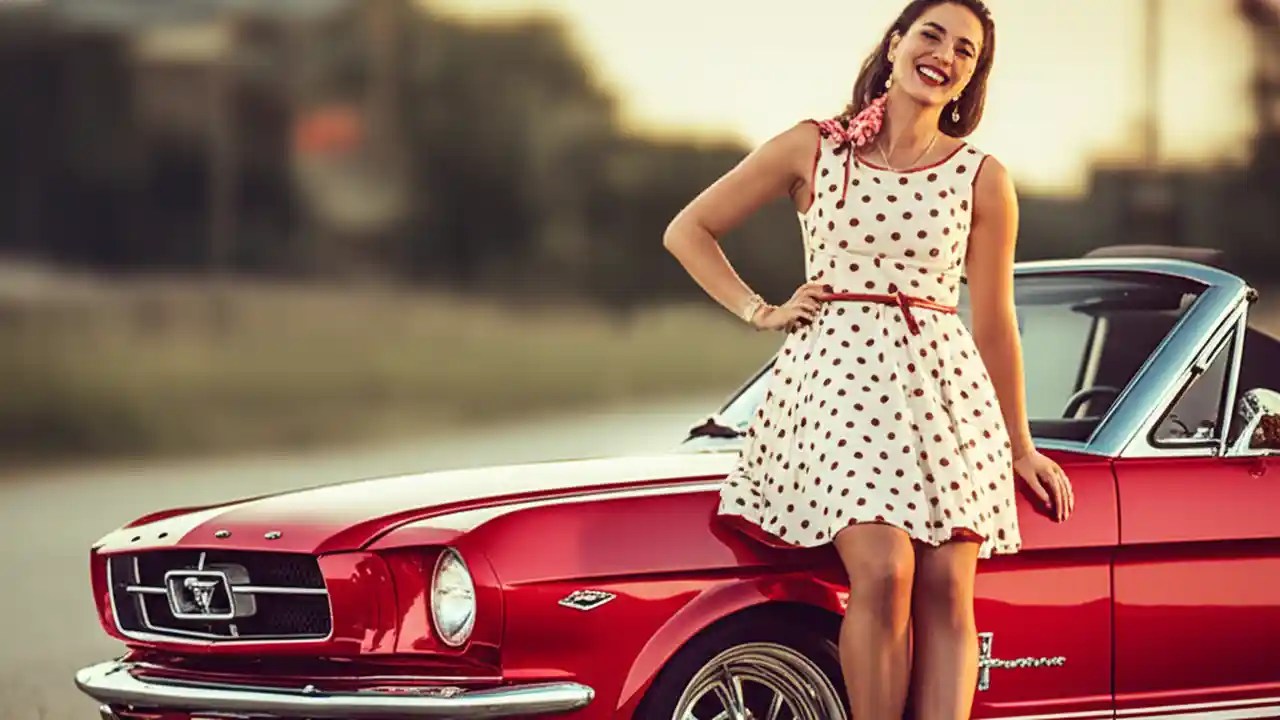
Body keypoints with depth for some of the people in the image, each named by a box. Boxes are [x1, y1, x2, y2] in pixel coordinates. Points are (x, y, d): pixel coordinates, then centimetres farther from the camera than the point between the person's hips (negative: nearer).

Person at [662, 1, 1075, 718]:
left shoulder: (982, 178, 9)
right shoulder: (813, 148, 6)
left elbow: (995, 323, 15)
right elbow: (689, 232, 13)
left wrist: (1021, 448, 18)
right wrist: (760, 312, 4)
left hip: (945, 388, 2)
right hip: (838, 371, -2)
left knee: (947, 592, -10)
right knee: (883, 569, -22)